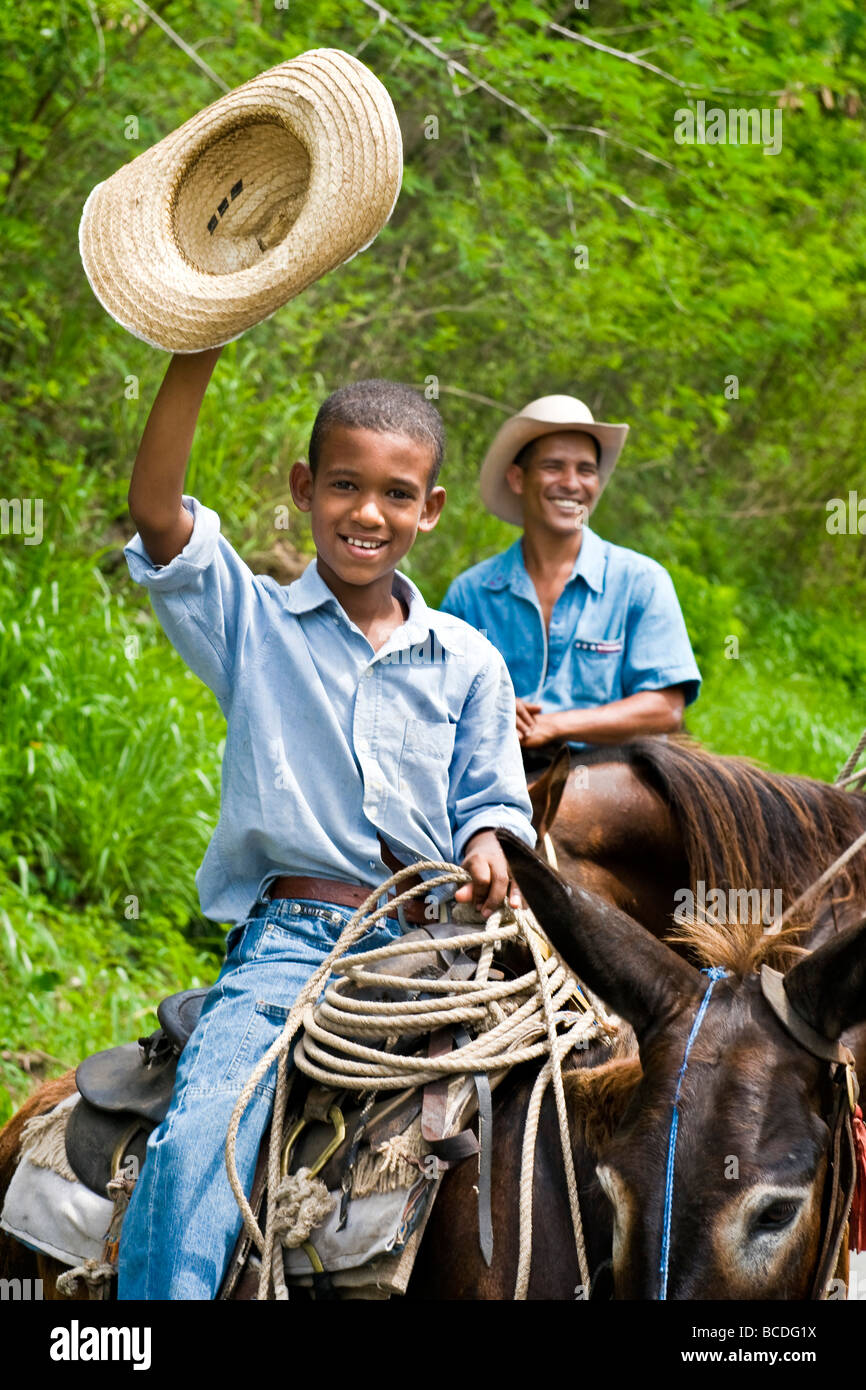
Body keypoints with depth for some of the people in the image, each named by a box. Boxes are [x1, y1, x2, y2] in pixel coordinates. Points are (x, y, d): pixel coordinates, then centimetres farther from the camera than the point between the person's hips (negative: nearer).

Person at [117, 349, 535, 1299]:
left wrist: (491, 849, -8)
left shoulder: (469, 663, 15)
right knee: (197, 1142, -26)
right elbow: (157, 517, -8)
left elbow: (490, 800, 17)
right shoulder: (253, 624, 7)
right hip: (290, 936, -3)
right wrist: (195, 357, -19)